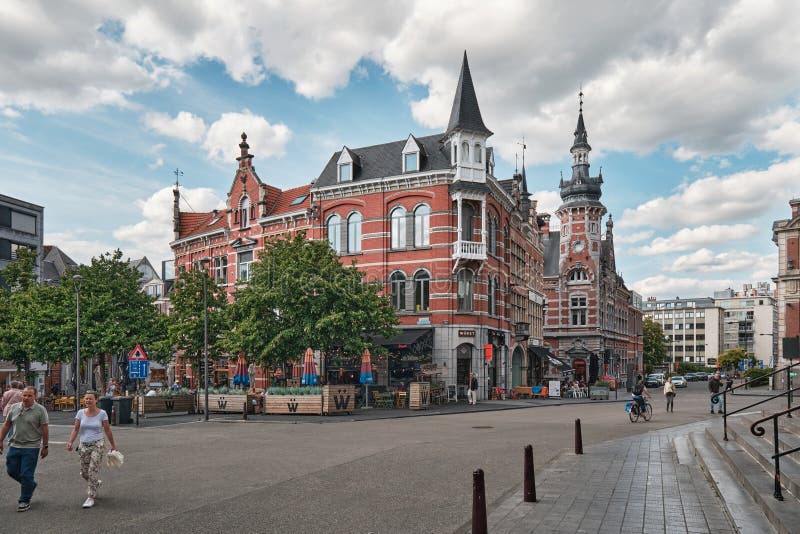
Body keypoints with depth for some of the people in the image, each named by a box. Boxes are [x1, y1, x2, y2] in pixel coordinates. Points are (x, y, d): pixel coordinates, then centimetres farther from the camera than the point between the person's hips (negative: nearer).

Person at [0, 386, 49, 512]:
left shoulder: (40, 410, -9)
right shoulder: (14, 408, 5)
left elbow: (45, 429, -7)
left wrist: (45, 446, -7)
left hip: (31, 447, -5)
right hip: (15, 445, 5)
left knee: (26, 475, -1)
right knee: (12, 471, 12)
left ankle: (24, 501, 13)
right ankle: (30, 485, 36)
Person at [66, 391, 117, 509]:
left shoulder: (102, 413, -5)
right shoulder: (81, 413, 1)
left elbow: (107, 430, 1)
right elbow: (76, 429, 3)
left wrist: (113, 445, 6)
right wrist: (70, 442, -13)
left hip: (97, 445, -4)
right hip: (84, 446, 4)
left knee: (92, 471, -9)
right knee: (84, 473, 10)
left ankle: (91, 497, 2)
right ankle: (97, 483, 41)